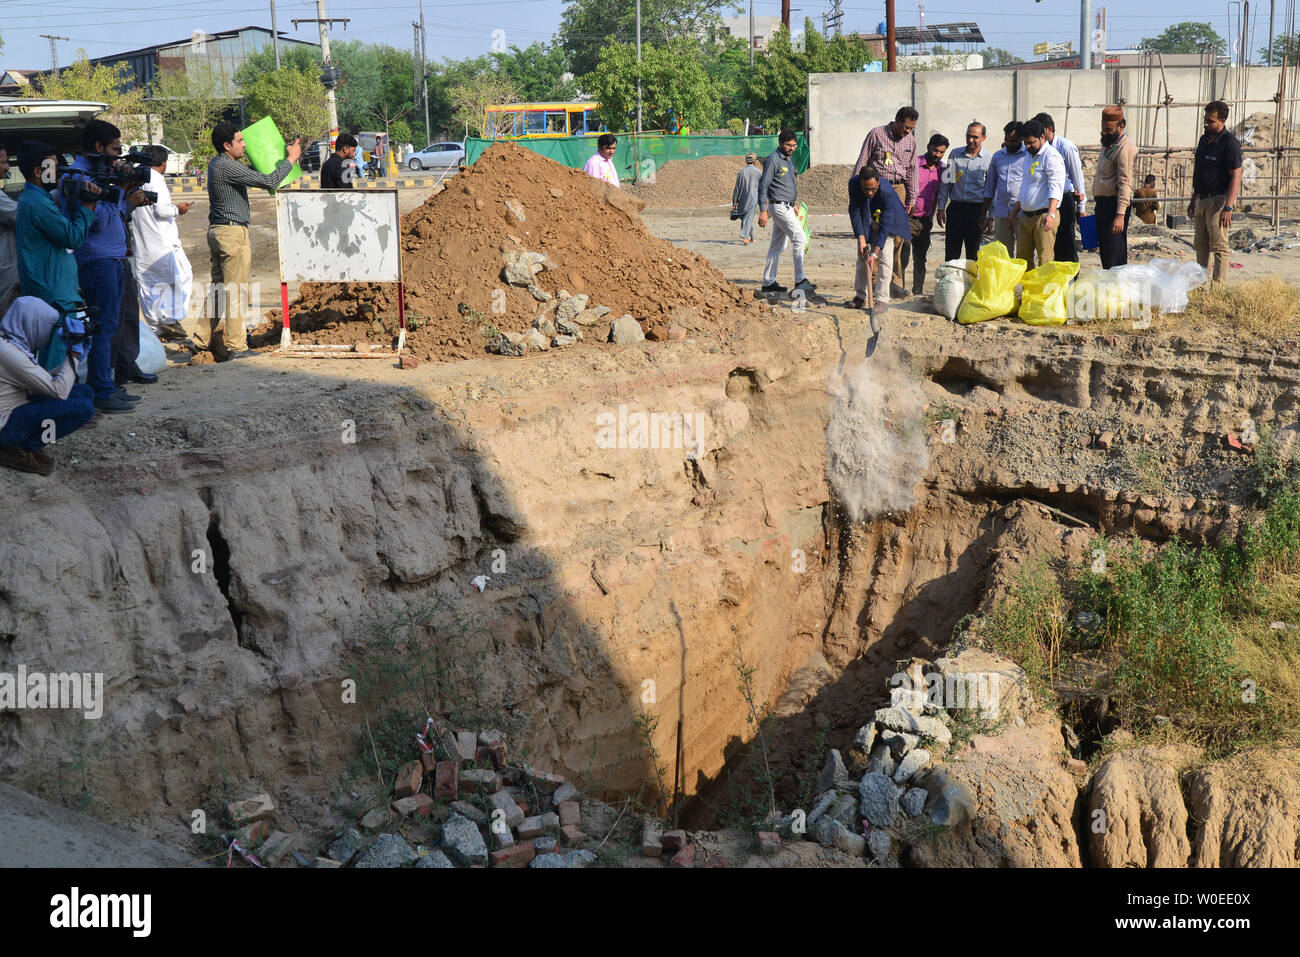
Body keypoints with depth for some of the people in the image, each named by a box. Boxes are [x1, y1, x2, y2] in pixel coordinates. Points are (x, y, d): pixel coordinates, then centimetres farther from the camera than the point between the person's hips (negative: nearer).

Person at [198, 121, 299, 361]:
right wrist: (290, 159, -8)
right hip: (233, 232, -10)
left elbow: (251, 173, 28)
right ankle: (236, 346, -3)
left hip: (217, 230, 10)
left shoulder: (217, 163, 14)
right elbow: (269, 182, -20)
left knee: (219, 287, 15)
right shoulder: (228, 167, -17)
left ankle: (203, 339, 18)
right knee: (236, 289, -5)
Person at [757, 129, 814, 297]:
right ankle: (800, 280, -16)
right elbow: (763, 186, -14)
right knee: (799, 238, -15)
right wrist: (763, 211, -19)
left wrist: (794, 204, 26)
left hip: (787, 207, 9)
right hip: (779, 206, -9)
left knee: (777, 246, 10)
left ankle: (768, 282, 14)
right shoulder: (773, 160, -11)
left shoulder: (788, 160, 17)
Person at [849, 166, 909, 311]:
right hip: (865, 222, 3)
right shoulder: (854, 183, -28)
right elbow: (854, 211, -20)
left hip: (888, 219, -3)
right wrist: (861, 238, -28)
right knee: (862, 256, 2)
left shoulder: (888, 193, -38)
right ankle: (860, 296, 13)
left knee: (885, 258, -14)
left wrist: (874, 254, -40)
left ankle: (882, 299, -11)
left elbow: (885, 226, -37)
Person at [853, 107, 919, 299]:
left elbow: (912, 170, 18)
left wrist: (912, 199, 15)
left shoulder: (911, 141, 12)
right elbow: (861, 163, 1)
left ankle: (895, 282, 6)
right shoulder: (876, 135, -1)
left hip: (898, 190, 4)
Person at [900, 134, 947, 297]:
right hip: (907, 218, -5)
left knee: (920, 259, 8)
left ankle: (917, 292, 15)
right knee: (903, 257, -11)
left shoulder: (942, 169, 8)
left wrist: (931, 216, 18)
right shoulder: (914, 164, -7)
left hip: (924, 221, 5)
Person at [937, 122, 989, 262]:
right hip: (955, 208, 2)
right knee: (951, 252, 2)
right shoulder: (955, 155, 7)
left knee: (973, 253, 5)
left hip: (976, 209, -2)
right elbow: (946, 182, 11)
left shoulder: (988, 160, 0)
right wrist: (941, 208, 5)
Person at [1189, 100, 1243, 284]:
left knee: (1219, 247, -8)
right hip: (1202, 199, 9)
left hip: (1219, 199, -9)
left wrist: (1228, 207, -24)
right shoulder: (1204, 139, 13)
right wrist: (1193, 200, 22)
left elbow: (1236, 177, -17)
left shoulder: (1229, 143, -13)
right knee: (1201, 246, 12)